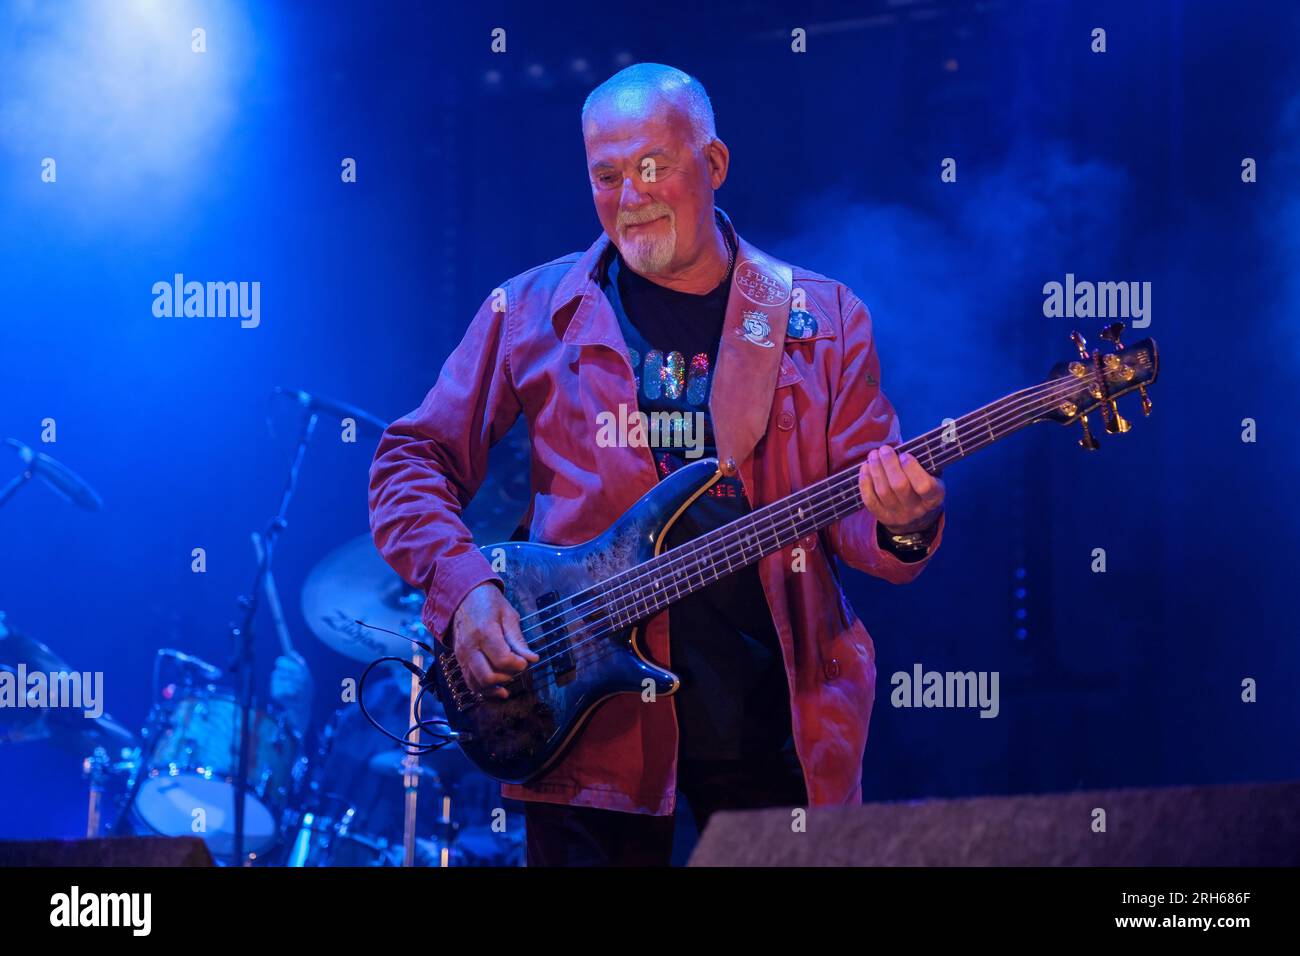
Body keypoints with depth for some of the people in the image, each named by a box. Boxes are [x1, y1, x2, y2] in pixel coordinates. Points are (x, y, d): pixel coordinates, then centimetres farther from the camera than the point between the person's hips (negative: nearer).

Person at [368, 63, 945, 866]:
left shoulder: (824, 319, 6)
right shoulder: (533, 312, 4)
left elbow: (855, 514, 3)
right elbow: (414, 462, 6)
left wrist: (901, 524, -20)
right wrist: (462, 586, -11)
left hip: (779, 727, 1)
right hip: (597, 727, -1)